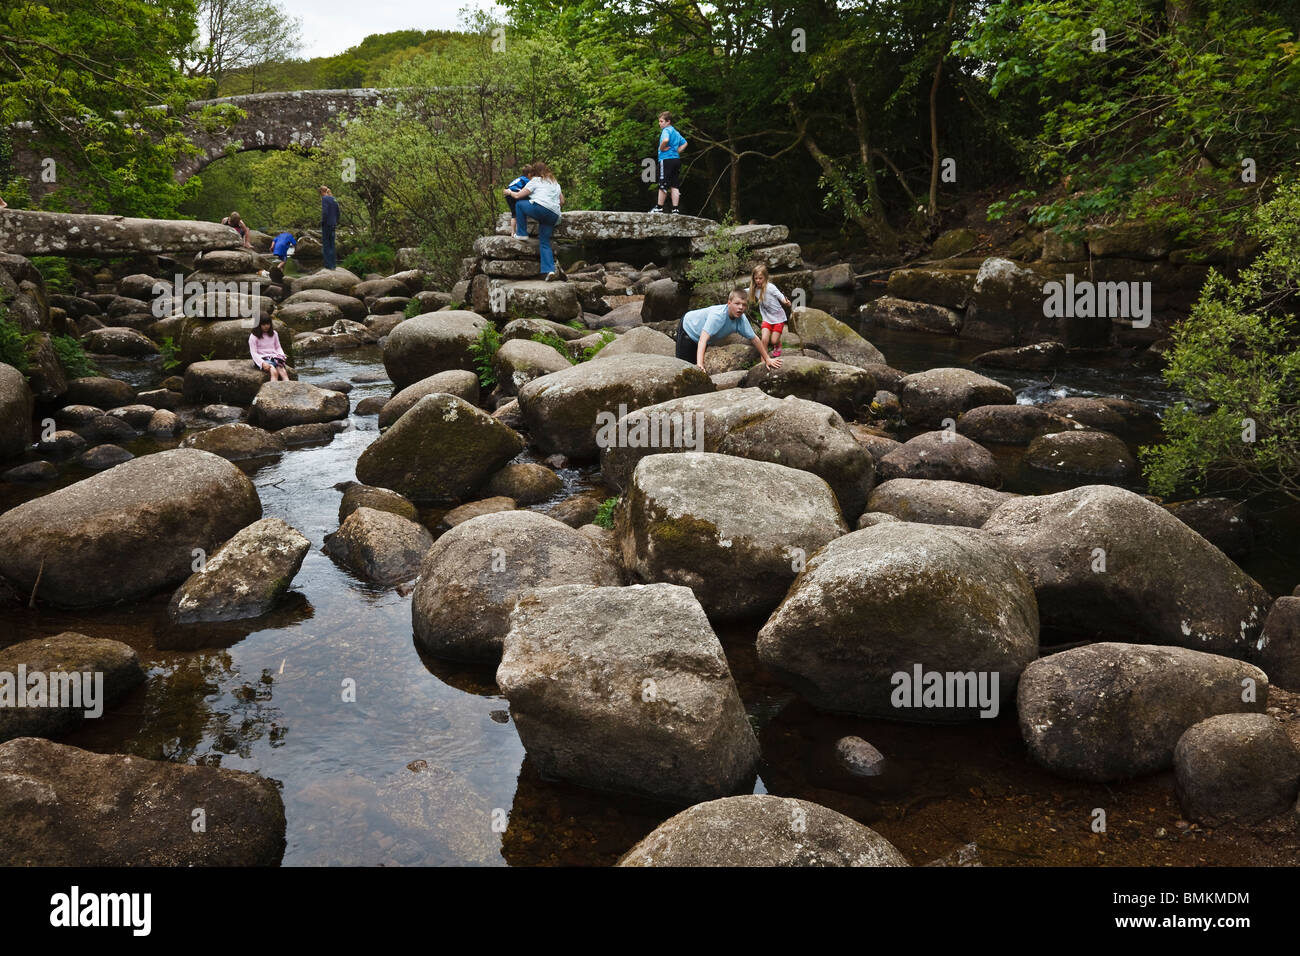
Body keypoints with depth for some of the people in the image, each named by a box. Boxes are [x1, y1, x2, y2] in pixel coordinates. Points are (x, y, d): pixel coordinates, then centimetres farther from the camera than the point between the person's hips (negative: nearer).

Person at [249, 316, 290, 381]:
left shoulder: (274, 334, 16)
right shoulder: (253, 337, 0)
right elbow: (253, 353, -6)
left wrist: (281, 356, 1)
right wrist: (262, 363, -21)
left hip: (274, 356, 4)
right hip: (262, 358, -4)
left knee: (283, 372, -31)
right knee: (274, 372, -36)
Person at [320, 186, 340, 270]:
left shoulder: (324, 199, -11)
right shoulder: (334, 199, 12)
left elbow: (325, 212, -20)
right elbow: (338, 213, 15)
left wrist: (322, 222, -10)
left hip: (326, 224, -7)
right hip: (333, 224, 7)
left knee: (326, 245, -2)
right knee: (332, 245, 12)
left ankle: (329, 264, -5)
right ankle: (332, 264, 15)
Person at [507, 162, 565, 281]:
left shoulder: (536, 181, 10)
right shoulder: (555, 183, 28)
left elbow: (518, 195, 11)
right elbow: (562, 201, 29)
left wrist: (509, 192, 29)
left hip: (540, 208, -6)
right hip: (554, 215, 6)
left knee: (519, 204, 17)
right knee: (545, 243, 9)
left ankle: (521, 234, 14)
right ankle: (550, 270, -8)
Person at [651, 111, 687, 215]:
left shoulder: (666, 130, -8)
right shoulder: (676, 132, 19)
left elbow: (665, 140, -29)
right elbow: (684, 143, 28)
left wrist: (661, 148, -13)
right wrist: (677, 151, 16)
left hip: (666, 159, -8)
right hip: (676, 159, 8)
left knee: (663, 185, -3)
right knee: (674, 186, 6)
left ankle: (659, 208, 0)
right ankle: (675, 209, 3)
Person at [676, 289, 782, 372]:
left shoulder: (741, 319, -25)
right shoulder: (718, 315, -44)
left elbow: (754, 339, -11)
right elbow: (703, 338, -52)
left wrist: (767, 359, -8)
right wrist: (699, 364, -63)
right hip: (688, 328, -6)